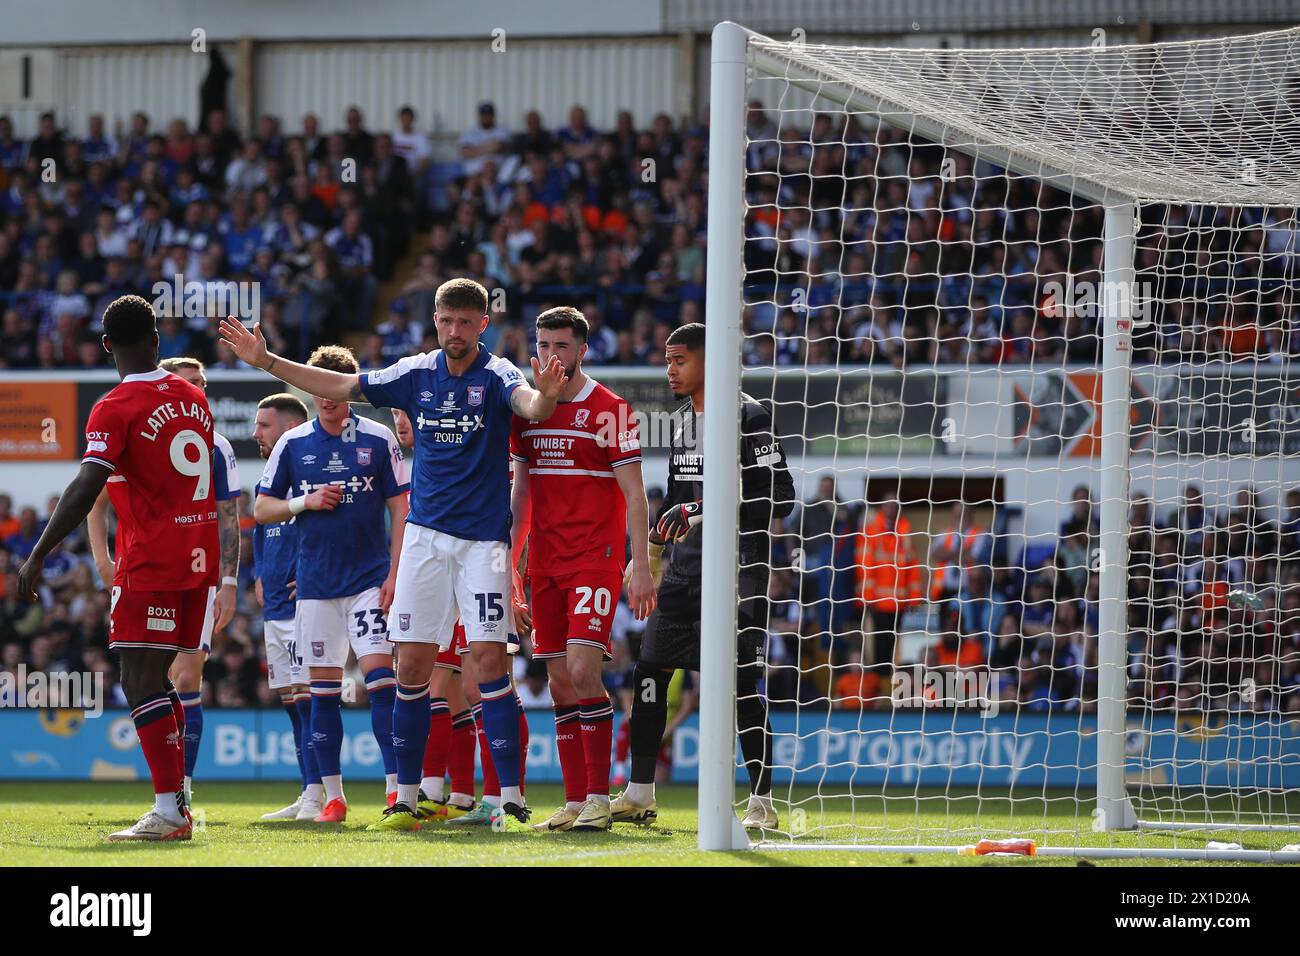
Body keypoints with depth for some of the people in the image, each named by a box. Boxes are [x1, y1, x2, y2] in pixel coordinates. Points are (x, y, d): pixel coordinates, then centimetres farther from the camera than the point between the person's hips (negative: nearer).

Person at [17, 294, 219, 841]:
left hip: (150, 563, -8)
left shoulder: (116, 409, -12)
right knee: (154, 678, 15)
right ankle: (178, 801, 12)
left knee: (140, 683, -8)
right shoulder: (193, 398, 11)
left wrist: (38, 556, -17)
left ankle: (169, 812, -15)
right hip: (199, 557, 8)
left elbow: (84, 492, -21)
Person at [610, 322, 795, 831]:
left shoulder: (749, 417, -10)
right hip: (686, 566, 8)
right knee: (649, 670, 3)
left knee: (741, 682, -9)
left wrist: (708, 511, -21)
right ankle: (639, 795, 12)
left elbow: (780, 497, -15)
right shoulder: (681, 419, 15)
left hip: (738, 568, -8)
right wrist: (651, 550, 21)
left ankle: (763, 802, -2)